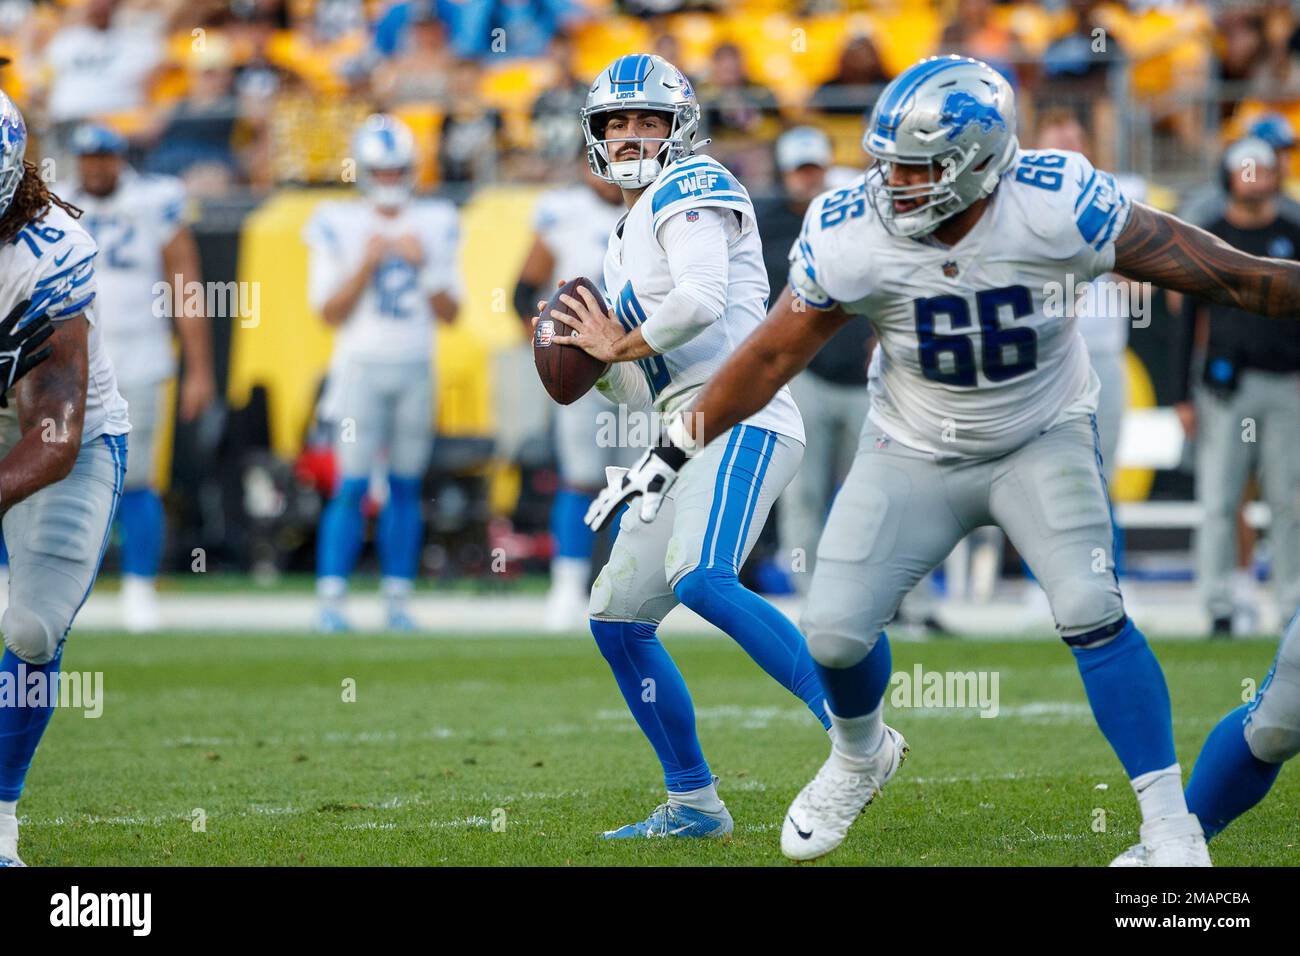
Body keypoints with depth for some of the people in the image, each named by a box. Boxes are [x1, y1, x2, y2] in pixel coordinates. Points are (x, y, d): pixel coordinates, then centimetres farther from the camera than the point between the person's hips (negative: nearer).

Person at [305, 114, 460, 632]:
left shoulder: (434, 225, 7)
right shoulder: (339, 226, -1)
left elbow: (450, 313, 6)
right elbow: (330, 313, -3)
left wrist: (423, 266, -9)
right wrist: (366, 265, -14)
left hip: (416, 371, 3)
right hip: (361, 369, -3)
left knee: (405, 488, 4)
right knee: (352, 487, -10)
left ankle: (398, 602, 8)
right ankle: (331, 600, -8)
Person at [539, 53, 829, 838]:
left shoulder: (690, 189, -3)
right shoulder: (629, 239, 25)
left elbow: (702, 300, -21)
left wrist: (620, 345, -6)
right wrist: (590, 358, 8)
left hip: (744, 421, -10)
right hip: (693, 442, 10)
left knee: (701, 577, -31)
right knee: (617, 618, 9)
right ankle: (693, 803, 16)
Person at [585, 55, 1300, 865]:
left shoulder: (1056, 206, -29)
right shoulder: (851, 236, -23)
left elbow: (1220, 273, -21)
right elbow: (773, 355, -9)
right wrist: (671, 454, -7)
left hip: (1043, 439, -2)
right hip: (916, 453, 2)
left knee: (1091, 613, -21)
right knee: (835, 631, -1)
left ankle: (1171, 828, -12)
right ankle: (862, 757, 35)